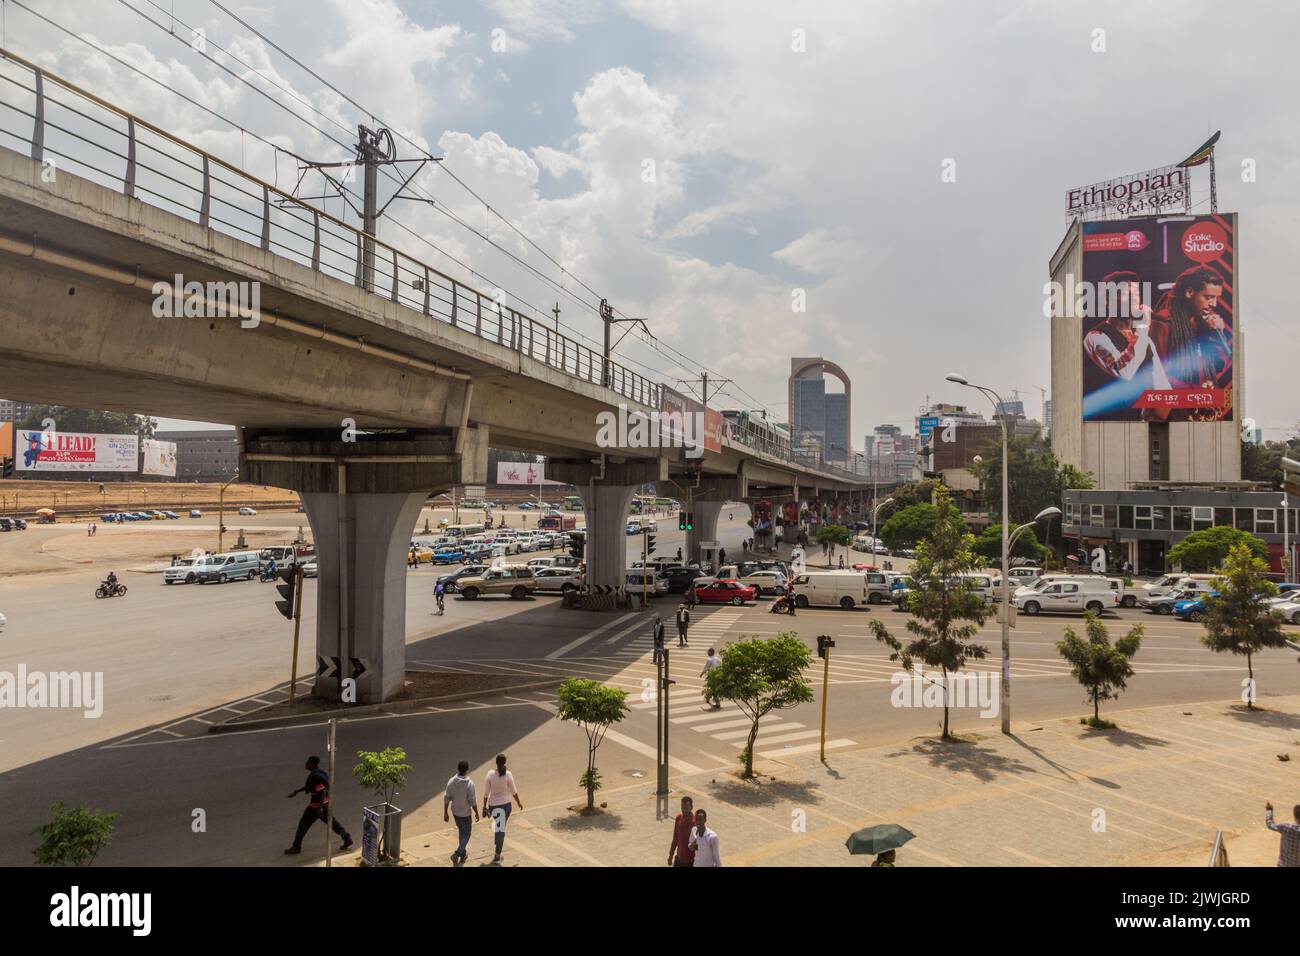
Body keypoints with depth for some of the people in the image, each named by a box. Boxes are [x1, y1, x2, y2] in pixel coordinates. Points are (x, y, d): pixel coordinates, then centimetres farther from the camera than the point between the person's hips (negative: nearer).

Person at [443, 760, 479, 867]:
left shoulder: (451, 782, -11)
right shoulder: (469, 784, -24)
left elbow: (446, 799, -4)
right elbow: (473, 801, -18)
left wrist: (445, 813, 7)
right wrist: (476, 814, -4)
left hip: (455, 812, 5)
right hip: (465, 814, -5)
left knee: (461, 831, 25)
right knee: (466, 834, 13)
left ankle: (463, 854, 34)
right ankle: (457, 854, -6)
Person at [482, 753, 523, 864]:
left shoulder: (490, 774, -13)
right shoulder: (508, 774, -15)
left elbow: (486, 792, -6)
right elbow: (514, 791, -7)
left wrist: (484, 807, 5)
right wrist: (519, 803, 9)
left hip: (493, 804, 2)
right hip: (505, 804, -2)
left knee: (496, 823, 31)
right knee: (501, 828, 7)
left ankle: (499, 844, 45)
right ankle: (497, 855, 7)